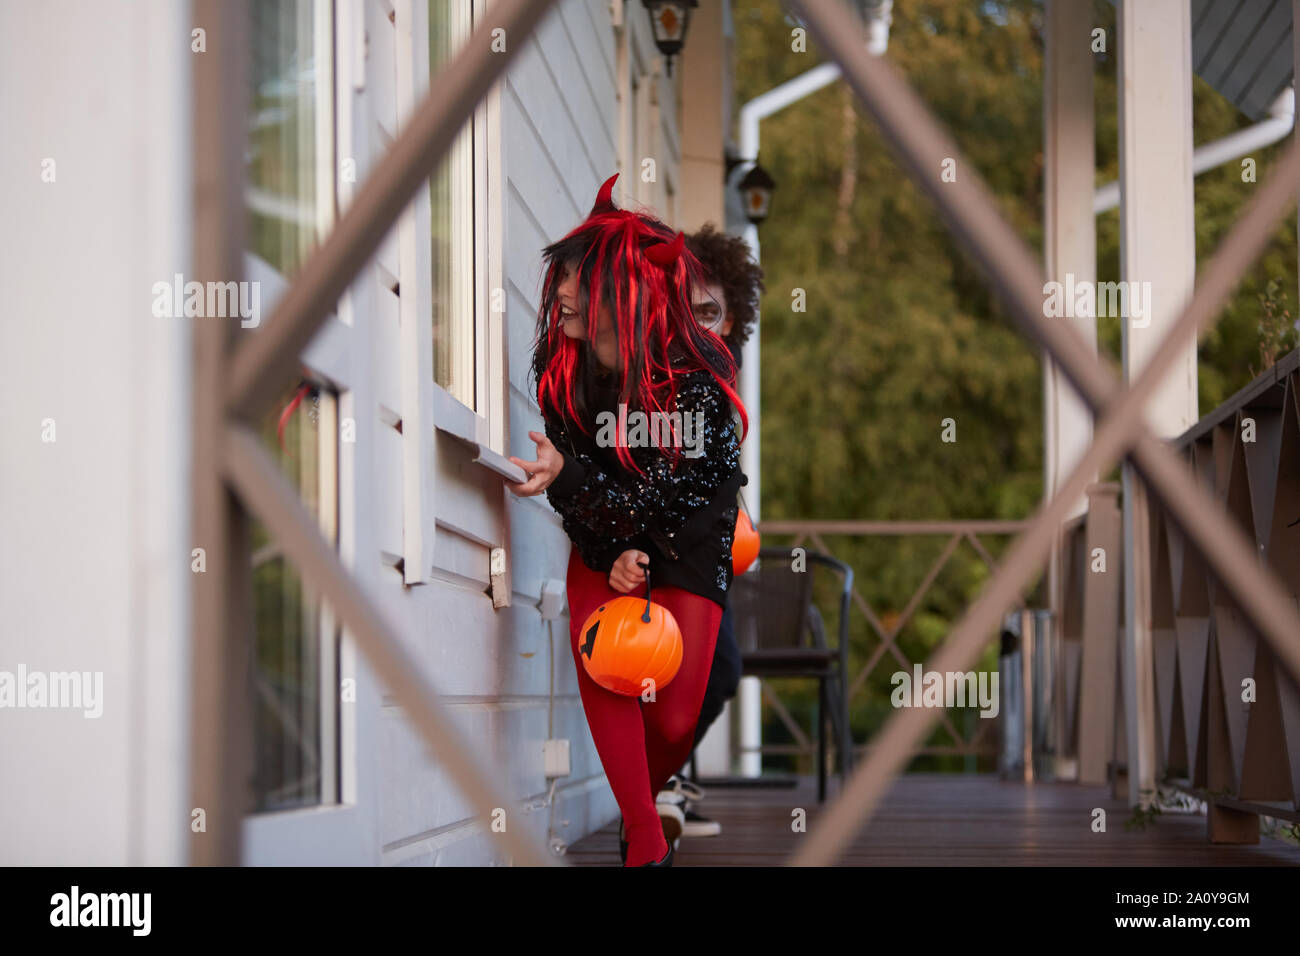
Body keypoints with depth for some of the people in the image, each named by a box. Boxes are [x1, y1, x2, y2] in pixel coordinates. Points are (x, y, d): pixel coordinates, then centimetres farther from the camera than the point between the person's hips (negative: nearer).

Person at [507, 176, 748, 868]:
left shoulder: (694, 376, -27)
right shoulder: (559, 359, -14)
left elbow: (660, 499, -28)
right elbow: (566, 471, -5)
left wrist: (567, 477, -41)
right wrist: (608, 557, -17)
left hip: (686, 540, -3)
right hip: (604, 538, 3)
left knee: (674, 718, -8)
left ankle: (640, 802, 28)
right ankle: (646, 844, -15)